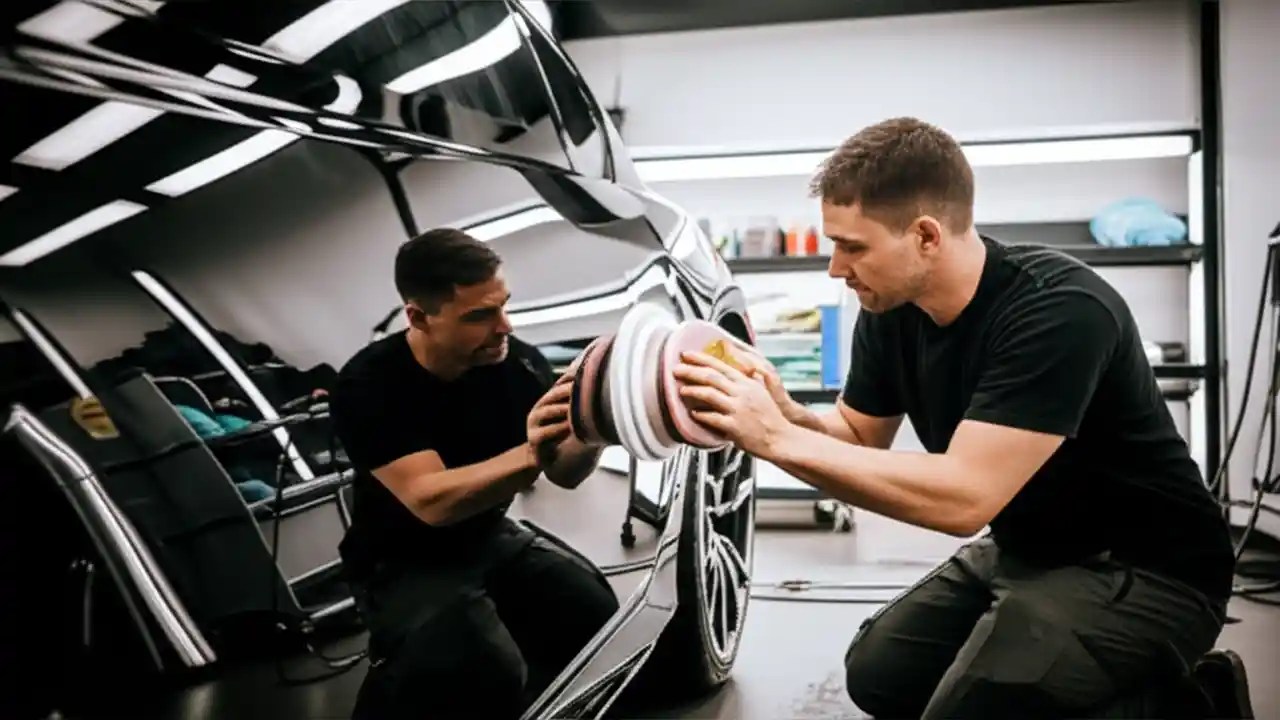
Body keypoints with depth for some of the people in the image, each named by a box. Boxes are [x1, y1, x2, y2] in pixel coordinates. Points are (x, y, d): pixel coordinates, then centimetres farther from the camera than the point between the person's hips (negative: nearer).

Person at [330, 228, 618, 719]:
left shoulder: (518, 362, -10)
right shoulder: (368, 385, -22)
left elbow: (566, 474, -7)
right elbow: (431, 502, -31)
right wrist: (529, 456, -47)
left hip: (492, 539, 5)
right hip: (403, 563, -5)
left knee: (595, 615, -17)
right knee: (484, 671, -31)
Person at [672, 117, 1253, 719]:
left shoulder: (1059, 311, -29)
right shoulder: (891, 309, -5)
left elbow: (964, 496, -35)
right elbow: (859, 438, 7)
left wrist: (778, 439, -34)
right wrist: (786, 415, -16)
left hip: (1147, 572, -8)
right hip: (1023, 551, 8)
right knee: (879, 671, 4)